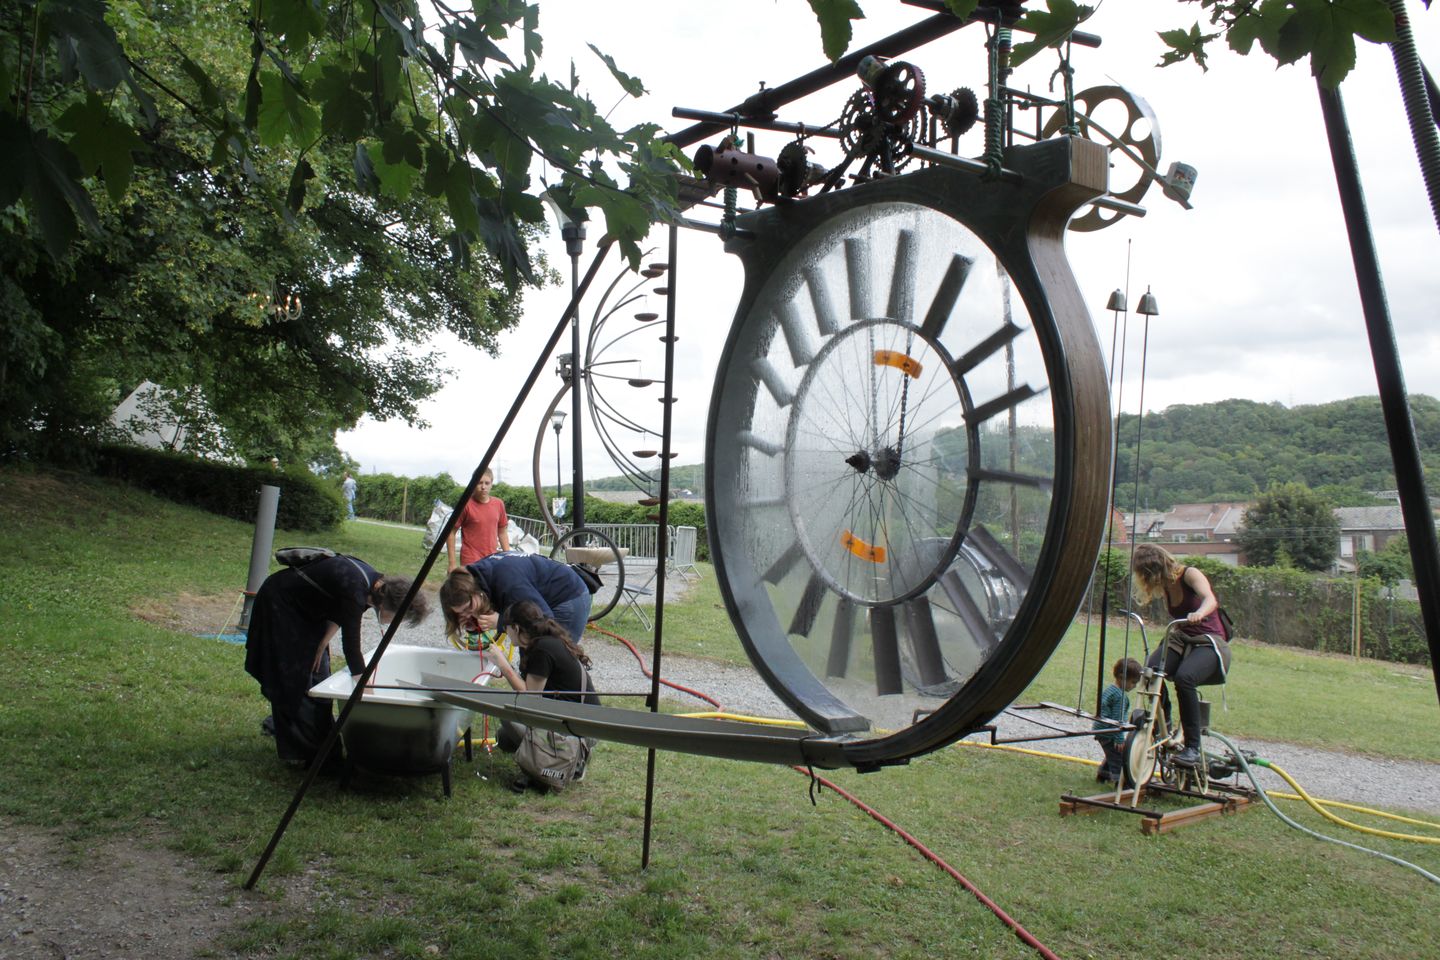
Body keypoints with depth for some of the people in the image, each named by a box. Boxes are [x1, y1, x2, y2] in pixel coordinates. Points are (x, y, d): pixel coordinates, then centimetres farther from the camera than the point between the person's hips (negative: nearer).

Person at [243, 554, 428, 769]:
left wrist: (323, 642, -7)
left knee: (318, 671, 8)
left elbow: (339, 614, 5)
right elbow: (351, 647, -34)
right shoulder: (355, 590, -37)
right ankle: (298, 751, -1)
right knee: (293, 679, -8)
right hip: (278, 604, -9)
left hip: (305, 610, 9)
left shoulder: (374, 583, -11)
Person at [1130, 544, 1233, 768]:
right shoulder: (1163, 586, 11)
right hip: (1180, 640, 6)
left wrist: (1199, 613, -49)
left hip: (1208, 642, -6)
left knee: (1183, 678, -35)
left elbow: (1210, 599, -30)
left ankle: (1193, 747, -27)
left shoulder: (1189, 574, -12)